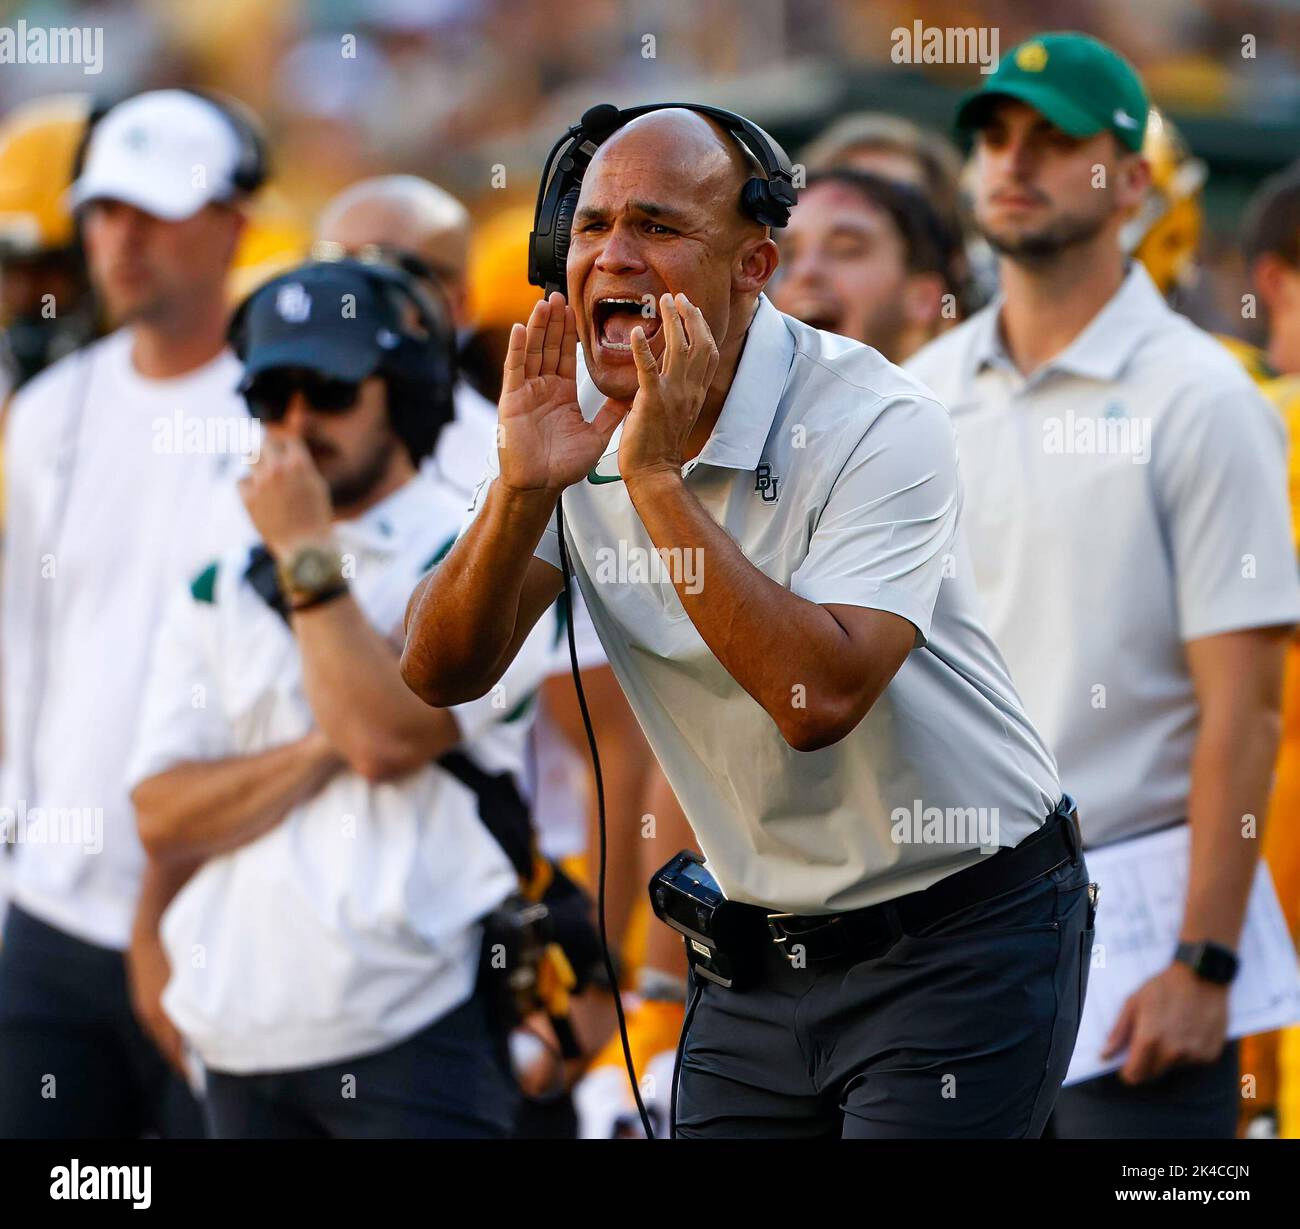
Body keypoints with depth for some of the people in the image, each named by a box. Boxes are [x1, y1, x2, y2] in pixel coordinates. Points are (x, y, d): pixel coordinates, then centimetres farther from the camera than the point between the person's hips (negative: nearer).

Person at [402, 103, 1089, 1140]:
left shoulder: (882, 427, -20)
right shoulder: (576, 419, -2)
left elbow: (821, 697, -33)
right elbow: (441, 674, -7)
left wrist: (657, 478, -31)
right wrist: (522, 489, -24)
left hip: (963, 941, -6)